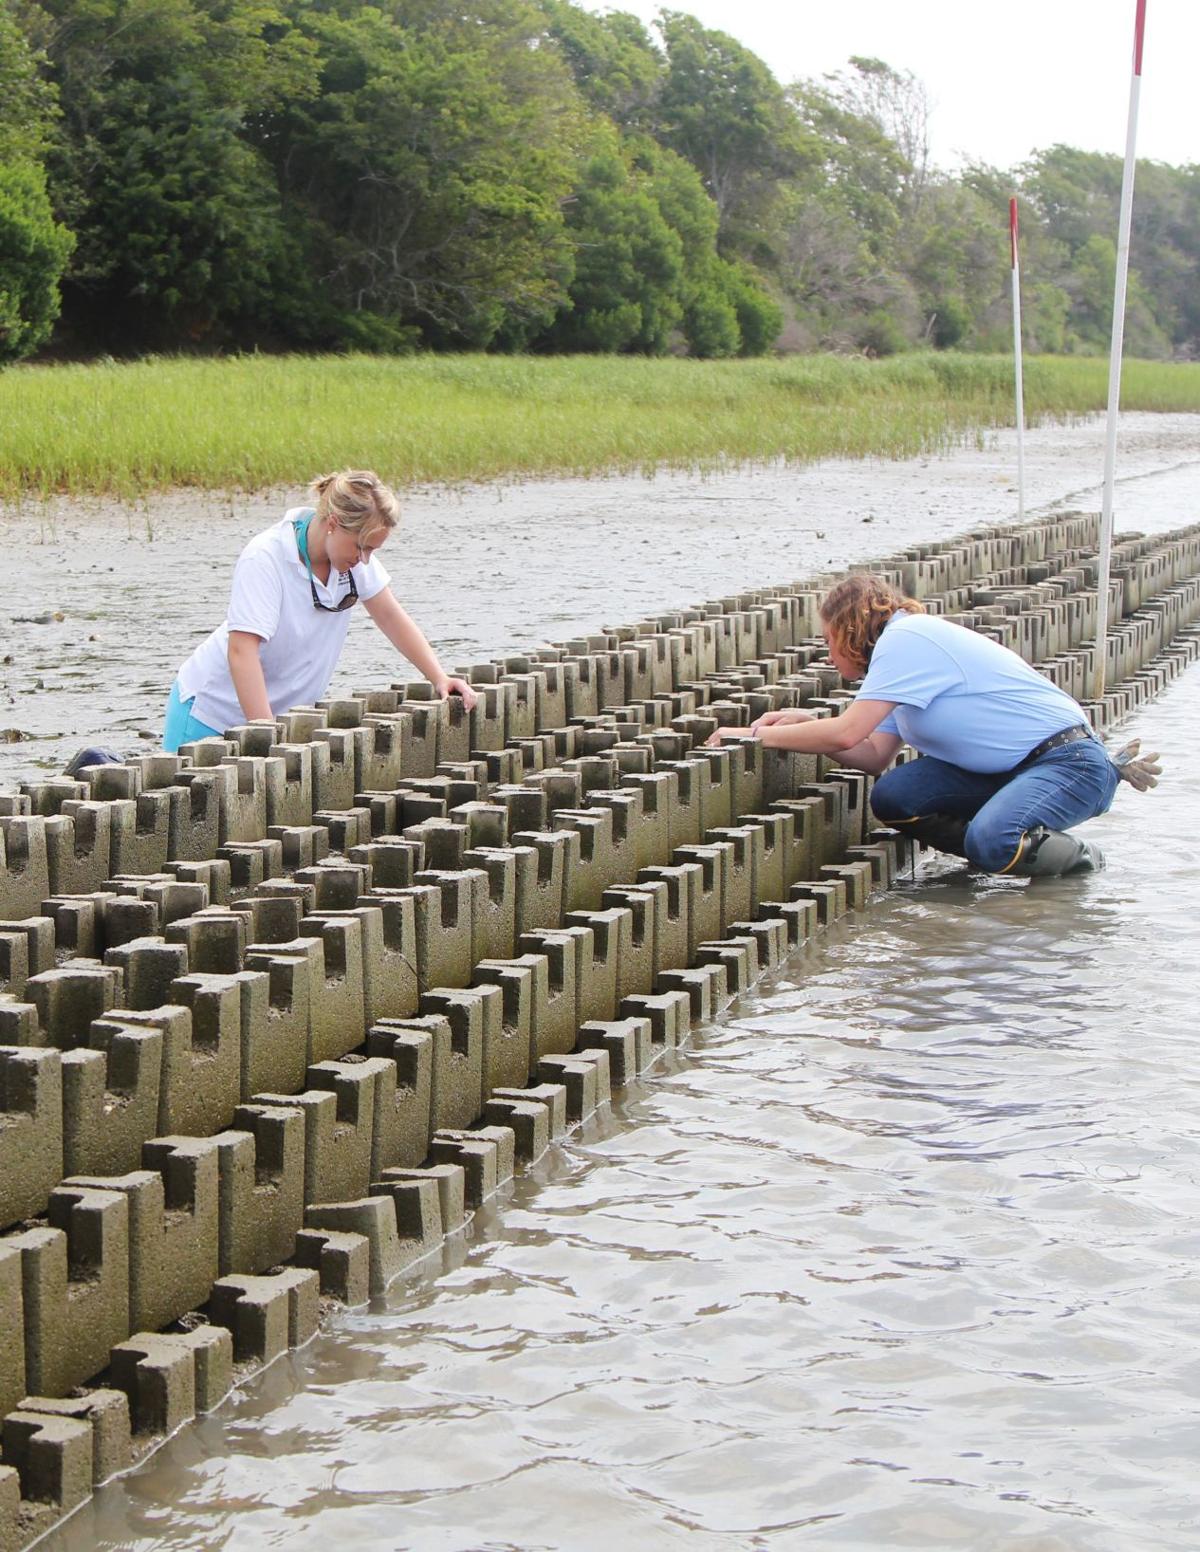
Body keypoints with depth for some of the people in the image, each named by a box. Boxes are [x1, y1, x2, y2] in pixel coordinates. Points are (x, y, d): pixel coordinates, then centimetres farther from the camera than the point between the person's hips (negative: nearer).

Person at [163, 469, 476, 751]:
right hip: (212, 714, -6)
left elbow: (391, 617, 4)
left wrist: (439, 678, -4)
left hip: (281, 710, 6)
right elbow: (241, 651, -34)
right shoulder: (264, 559, -27)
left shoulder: (355, 551, -8)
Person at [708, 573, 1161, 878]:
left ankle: (1075, 855, -4)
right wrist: (805, 724, 0)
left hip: (1069, 759, -9)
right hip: (1009, 768, 9)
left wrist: (760, 735, -13)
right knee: (893, 799, -9)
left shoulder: (906, 639, -16)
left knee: (992, 843, -35)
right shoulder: (913, 644, 15)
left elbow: (847, 733, -23)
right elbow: (875, 755, 10)